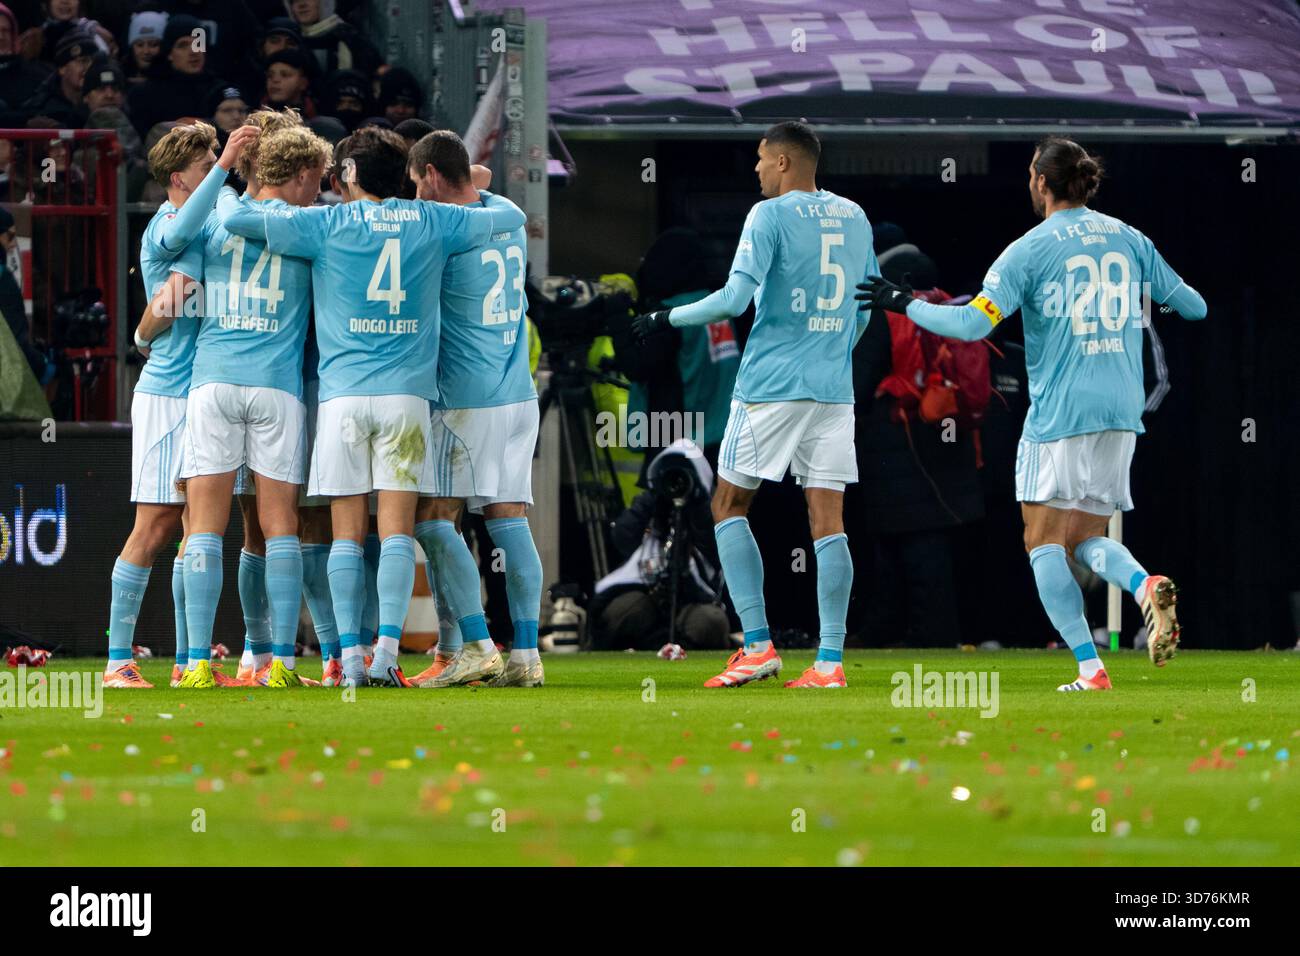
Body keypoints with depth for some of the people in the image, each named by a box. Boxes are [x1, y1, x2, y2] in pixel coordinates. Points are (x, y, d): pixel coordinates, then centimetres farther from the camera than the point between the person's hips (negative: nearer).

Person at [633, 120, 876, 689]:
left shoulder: (770, 215, -7)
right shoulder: (855, 219, 12)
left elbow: (735, 298, -15)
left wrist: (669, 319, -3)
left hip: (770, 386, -5)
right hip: (833, 388, 5)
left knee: (729, 506, 8)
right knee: (827, 521, 1)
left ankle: (758, 646, -1)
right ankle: (830, 660, -6)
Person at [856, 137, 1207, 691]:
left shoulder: (1030, 250, -7)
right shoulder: (1128, 240, 9)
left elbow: (973, 324, -14)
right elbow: (1193, 306, 16)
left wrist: (905, 303, -1)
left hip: (1058, 415, -5)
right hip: (1121, 415, 5)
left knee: (1044, 543, 3)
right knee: (1087, 539, 14)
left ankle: (1089, 667, -10)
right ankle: (1145, 586, -19)